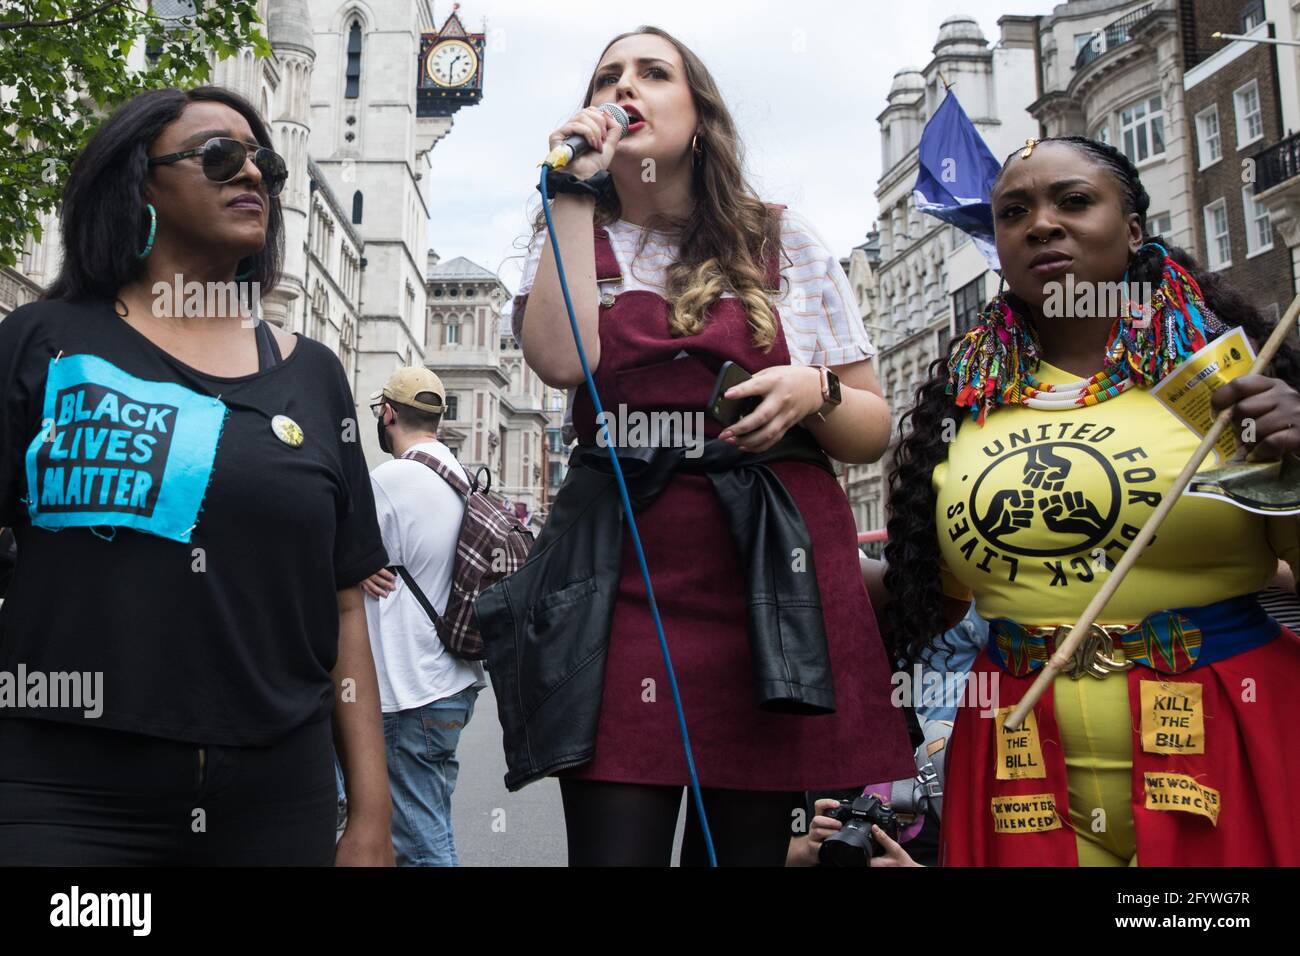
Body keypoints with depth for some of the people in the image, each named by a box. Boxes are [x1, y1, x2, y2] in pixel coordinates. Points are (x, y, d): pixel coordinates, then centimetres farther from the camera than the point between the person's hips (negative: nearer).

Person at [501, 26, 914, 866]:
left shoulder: (787, 242, 11)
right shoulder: (572, 243, 13)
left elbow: (873, 432, 11)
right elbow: (561, 360, -11)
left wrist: (812, 393, -11)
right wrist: (576, 194, -4)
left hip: (776, 578, 1)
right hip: (628, 587, 0)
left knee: (750, 845, 7)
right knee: (614, 844, -5)